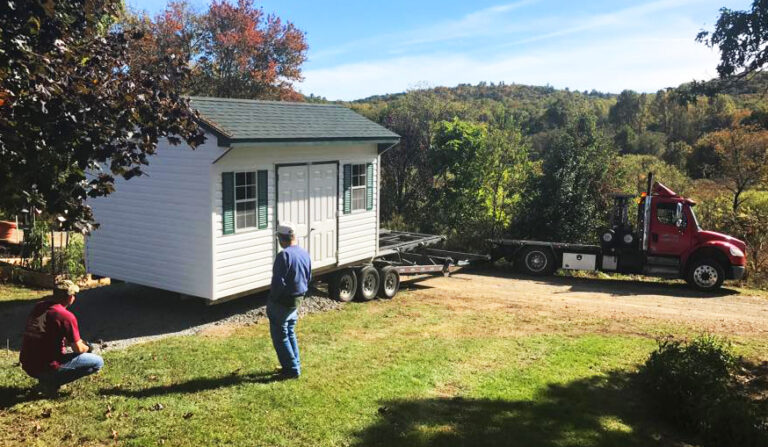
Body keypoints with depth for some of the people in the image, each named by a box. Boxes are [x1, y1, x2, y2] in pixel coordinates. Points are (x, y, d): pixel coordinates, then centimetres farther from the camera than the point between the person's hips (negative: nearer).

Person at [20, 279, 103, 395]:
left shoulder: (38, 307, 5)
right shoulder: (66, 316, -17)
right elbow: (78, 349, -9)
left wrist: (80, 342, 20)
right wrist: (87, 348, 15)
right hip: (48, 367, -8)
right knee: (98, 362, 0)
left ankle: (46, 379, 15)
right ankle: (52, 383, -5)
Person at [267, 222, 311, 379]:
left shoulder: (284, 255, -22)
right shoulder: (305, 254, 5)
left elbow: (278, 282, -23)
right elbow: (309, 278, 14)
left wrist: (272, 301, -10)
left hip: (282, 303, -8)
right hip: (297, 301, 8)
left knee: (280, 336, 4)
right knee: (290, 333, 22)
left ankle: (292, 369, 8)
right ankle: (295, 365, 27)